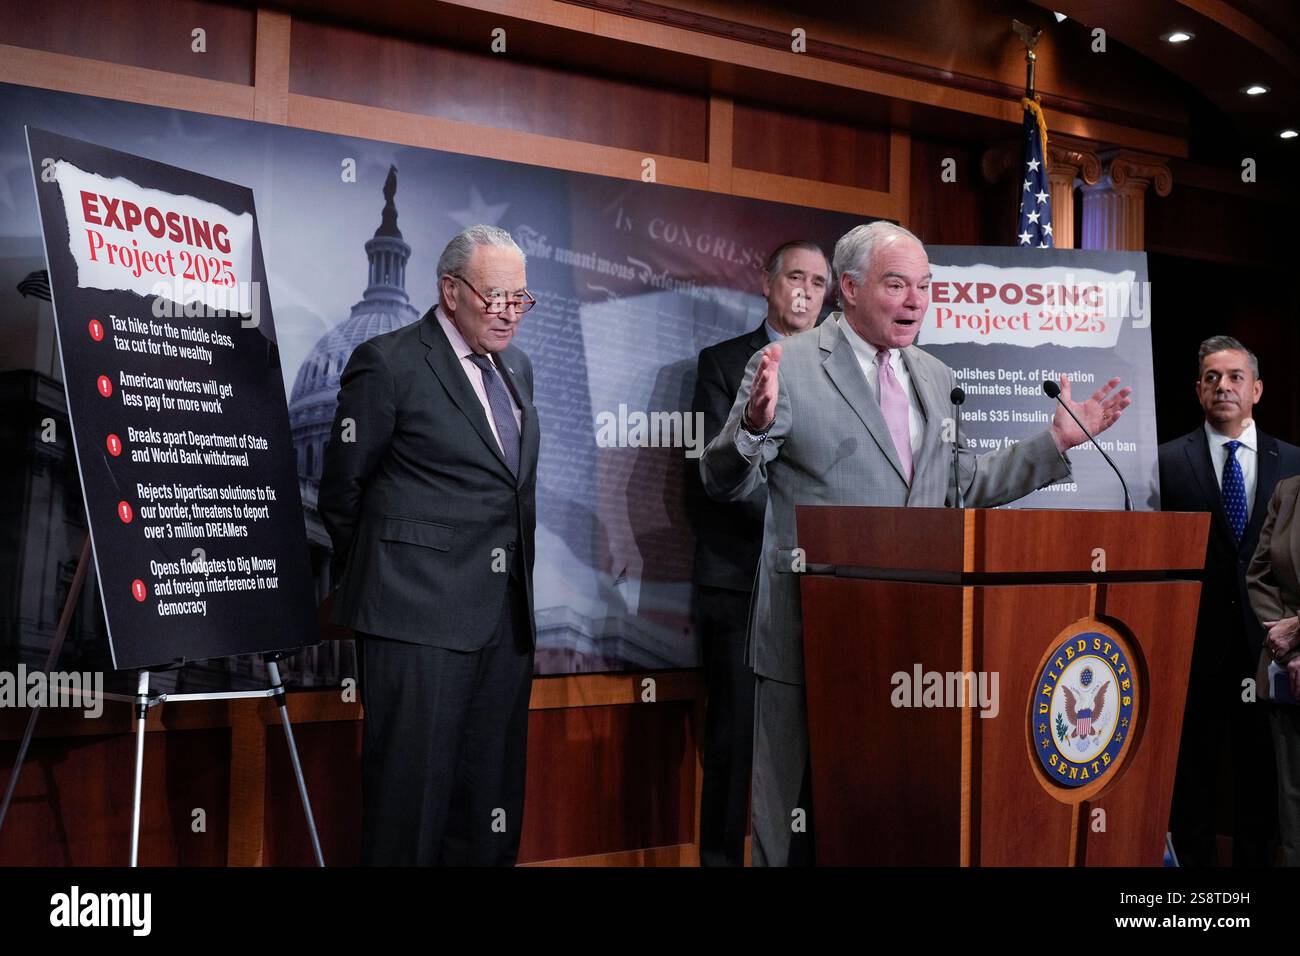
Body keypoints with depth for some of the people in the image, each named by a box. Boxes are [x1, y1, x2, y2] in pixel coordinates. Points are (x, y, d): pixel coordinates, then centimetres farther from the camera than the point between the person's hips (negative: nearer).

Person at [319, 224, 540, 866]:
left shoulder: (516, 367, 15)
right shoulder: (388, 363, -6)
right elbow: (342, 493, -1)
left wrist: (518, 581, 16)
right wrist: (384, 578, 7)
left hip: (507, 615, 7)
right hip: (420, 617, -7)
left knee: (491, 795, 12)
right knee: (412, 788, -2)